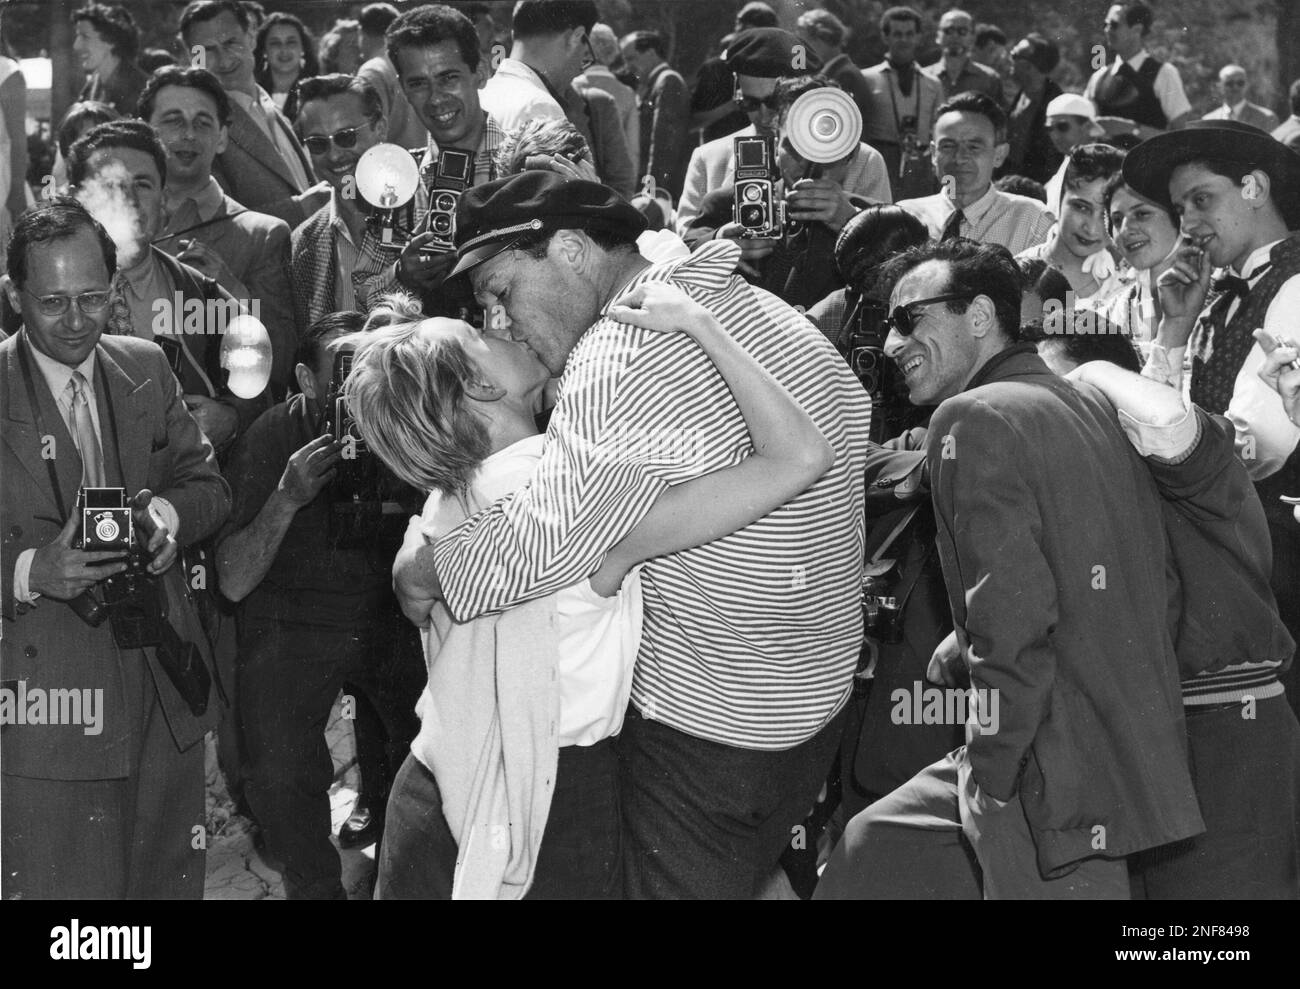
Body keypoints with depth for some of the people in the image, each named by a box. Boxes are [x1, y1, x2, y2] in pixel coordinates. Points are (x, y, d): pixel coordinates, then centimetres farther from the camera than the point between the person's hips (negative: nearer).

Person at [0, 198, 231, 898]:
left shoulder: (146, 369, 9)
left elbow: (208, 483, 13)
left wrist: (167, 515, -9)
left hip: (164, 680, 5)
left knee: (171, 879, 11)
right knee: (65, 887, -5)